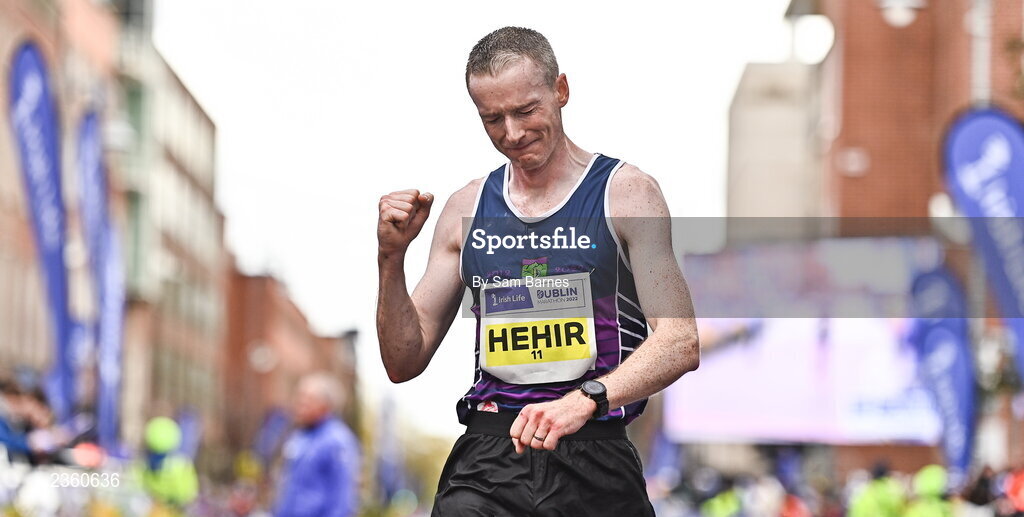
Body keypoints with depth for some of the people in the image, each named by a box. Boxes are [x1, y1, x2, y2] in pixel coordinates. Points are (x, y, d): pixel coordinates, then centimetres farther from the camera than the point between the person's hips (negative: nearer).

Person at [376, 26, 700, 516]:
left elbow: (680, 343, -8)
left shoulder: (626, 192, 2)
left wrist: (584, 400, -23)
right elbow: (404, 363, 15)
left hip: (593, 461, -2)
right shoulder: (466, 208, 14)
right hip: (487, 460, 2)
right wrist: (391, 258, 0)